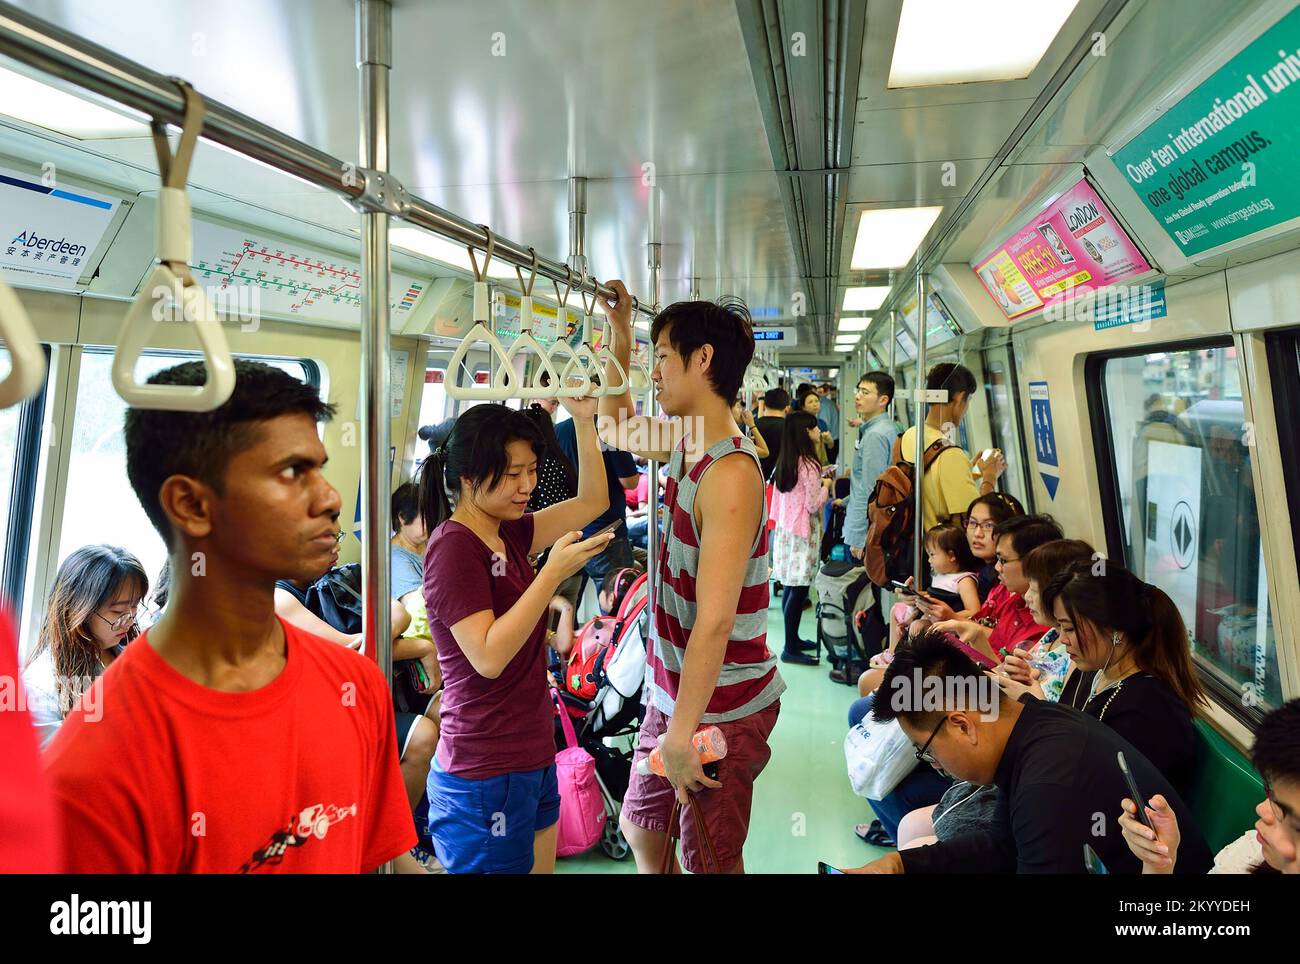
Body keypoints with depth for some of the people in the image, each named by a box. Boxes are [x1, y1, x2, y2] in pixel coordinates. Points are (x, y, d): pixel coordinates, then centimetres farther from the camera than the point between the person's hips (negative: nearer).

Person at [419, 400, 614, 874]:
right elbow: (488, 656, -24)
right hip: (486, 778, -8)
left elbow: (592, 501, 13)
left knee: (541, 865, 18)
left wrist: (583, 421, 3)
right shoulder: (453, 546, -17)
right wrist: (553, 572, -25)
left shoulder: (508, 535, 7)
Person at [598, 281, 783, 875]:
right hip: (674, 693, 9)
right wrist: (620, 332, 19)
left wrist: (682, 733, -26)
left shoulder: (729, 473, -25)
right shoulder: (685, 443, 3)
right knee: (639, 827, 24)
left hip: (721, 709, -9)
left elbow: (714, 620, -29)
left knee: (710, 863, 7)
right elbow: (620, 424, 25)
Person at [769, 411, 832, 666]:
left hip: (785, 529, 9)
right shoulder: (808, 465, -16)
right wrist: (826, 486, -1)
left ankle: (792, 639, 24)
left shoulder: (784, 463, 9)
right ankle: (790, 649, 0)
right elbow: (813, 505, -16)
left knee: (790, 586, 14)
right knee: (799, 589, -4)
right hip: (803, 533, -9)